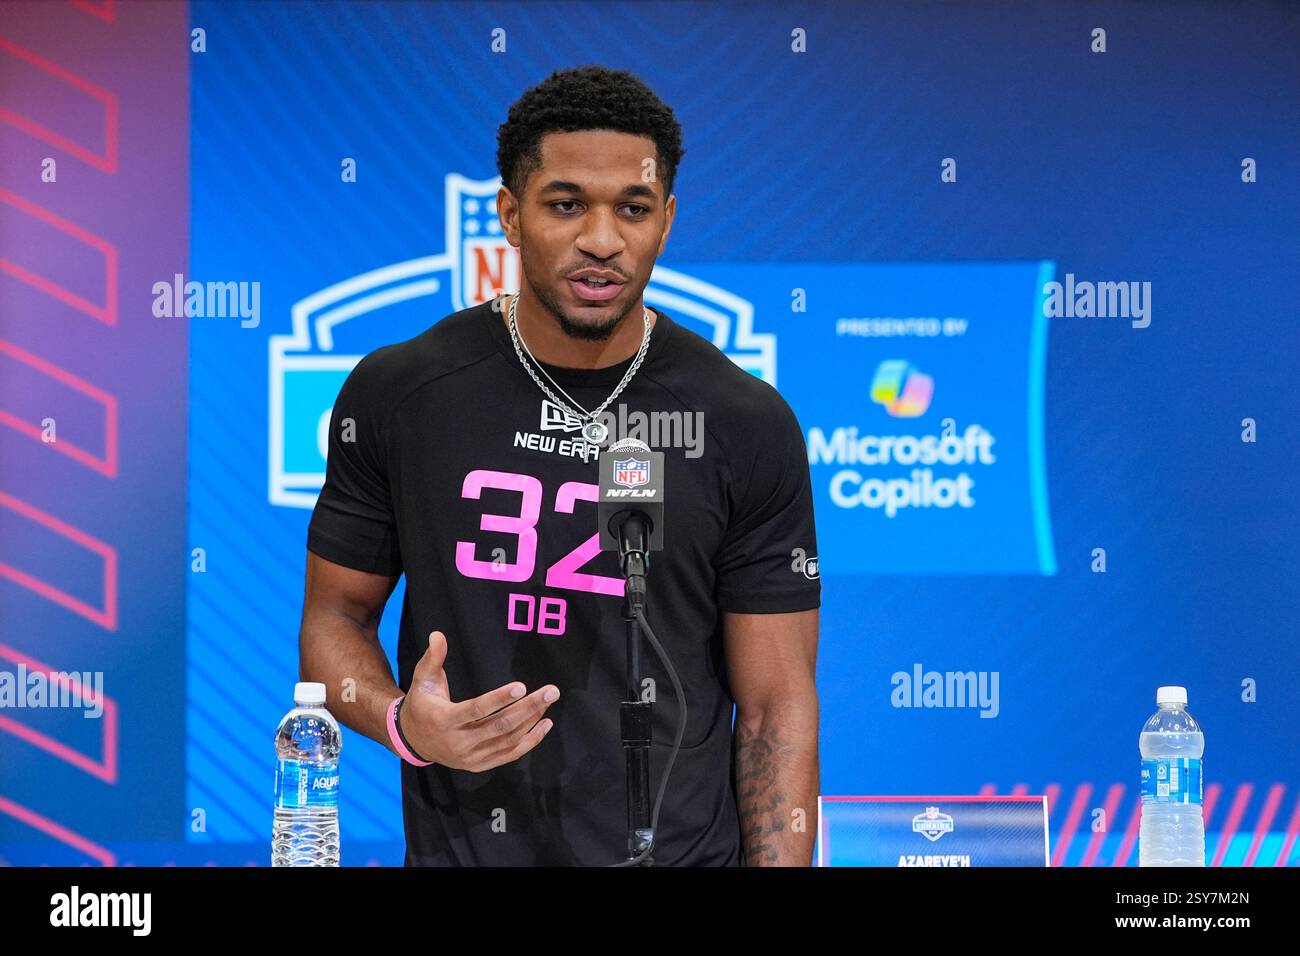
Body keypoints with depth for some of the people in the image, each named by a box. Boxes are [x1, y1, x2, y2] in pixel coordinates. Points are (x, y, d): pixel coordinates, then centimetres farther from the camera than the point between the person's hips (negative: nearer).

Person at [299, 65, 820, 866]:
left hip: (681, 846, 0)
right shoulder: (398, 394, -4)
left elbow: (775, 707, -4)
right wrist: (404, 724, -15)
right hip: (458, 846, 1)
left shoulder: (748, 428, -6)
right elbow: (337, 616, 4)